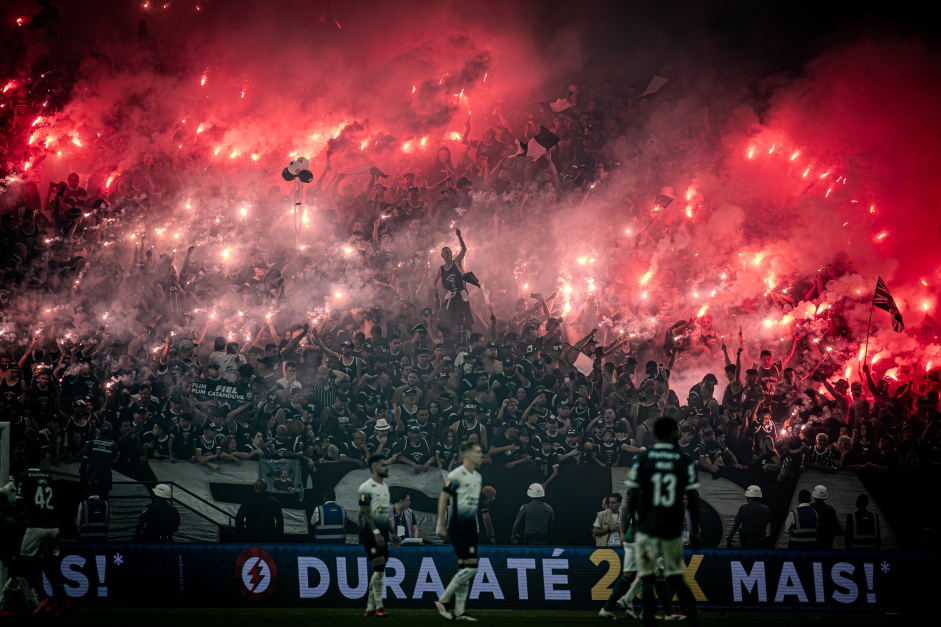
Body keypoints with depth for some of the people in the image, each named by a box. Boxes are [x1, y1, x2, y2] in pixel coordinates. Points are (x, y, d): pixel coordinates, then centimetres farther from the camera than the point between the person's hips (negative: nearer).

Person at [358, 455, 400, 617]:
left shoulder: (385, 487, 18)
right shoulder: (366, 488, -11)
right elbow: (365, 513, -17)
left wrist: (392, 533, 18)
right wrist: (376, 532, -23)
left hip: (382, 533, 9)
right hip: (370, 532, -9)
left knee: (378, 570, 7)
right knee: (379, 568, -13)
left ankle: (369, 607, 11)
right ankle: (378, 606, -9)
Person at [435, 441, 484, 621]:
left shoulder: (478, 477, 15)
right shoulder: (456, 475, -11)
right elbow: (442, 499, -12)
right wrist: (441, 527, -14)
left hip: (470, 528, 9)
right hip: (457, 527, -9)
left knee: (464, 569, 8)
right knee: (471, 566, -13)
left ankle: (459, 612, 12)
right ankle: (442, 601, -4)